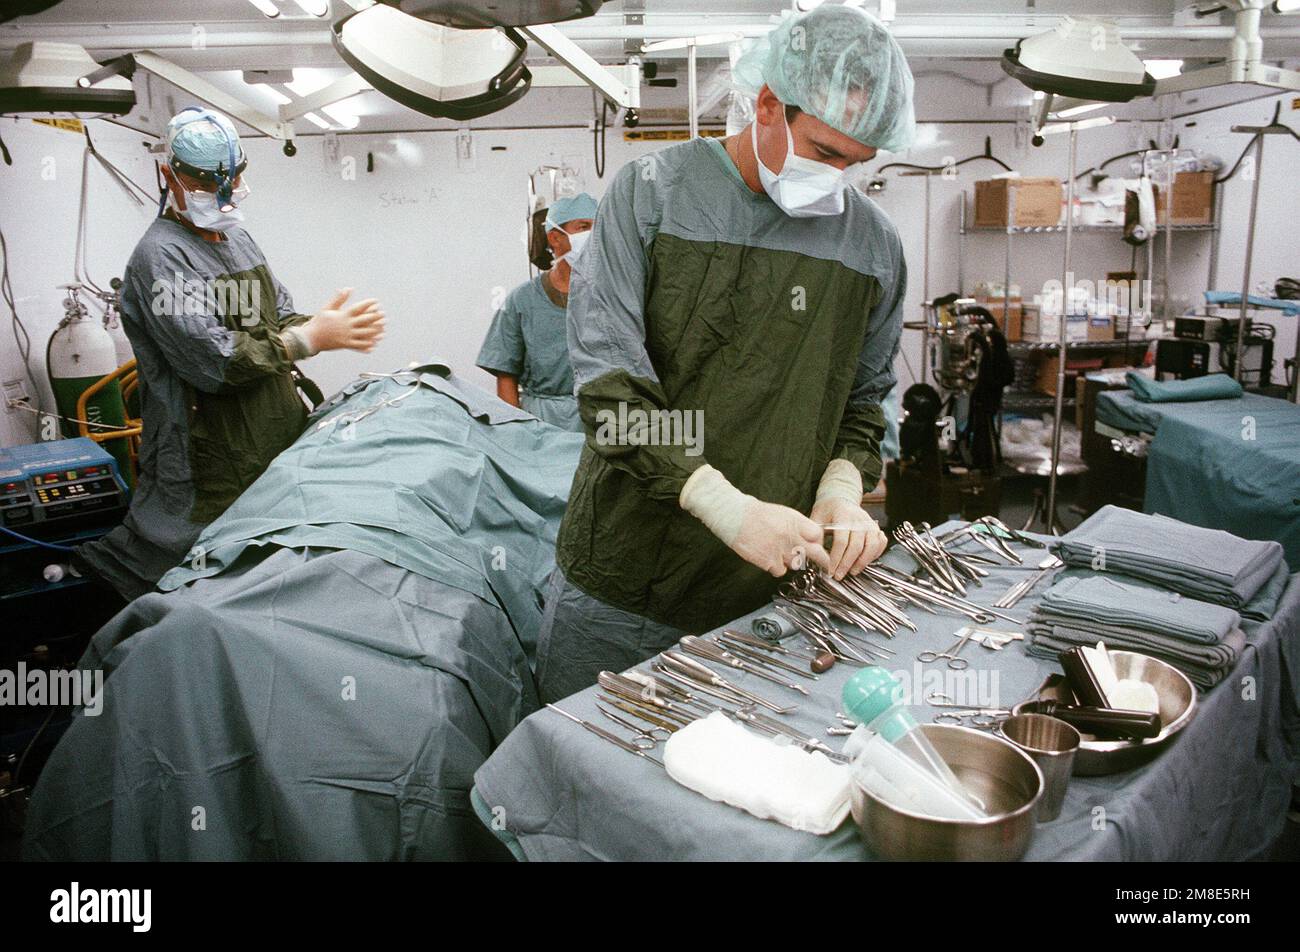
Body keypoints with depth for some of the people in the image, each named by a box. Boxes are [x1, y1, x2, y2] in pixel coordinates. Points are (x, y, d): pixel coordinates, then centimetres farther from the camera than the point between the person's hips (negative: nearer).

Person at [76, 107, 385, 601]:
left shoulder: (238, 237, 16)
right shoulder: (162, 255, -12)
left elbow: (282, 316, 17)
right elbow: (214, 362, -21)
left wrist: (317, 326, -7)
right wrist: (310, 339, -17)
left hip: (280, 443, 8)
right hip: (217, 464, -8)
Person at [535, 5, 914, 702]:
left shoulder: (874, 245, 3)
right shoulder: (651, 192, -6)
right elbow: (608, 377, -15)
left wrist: (842, 490, -7)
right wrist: (726, 506, -23)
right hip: (617, 585, -1)